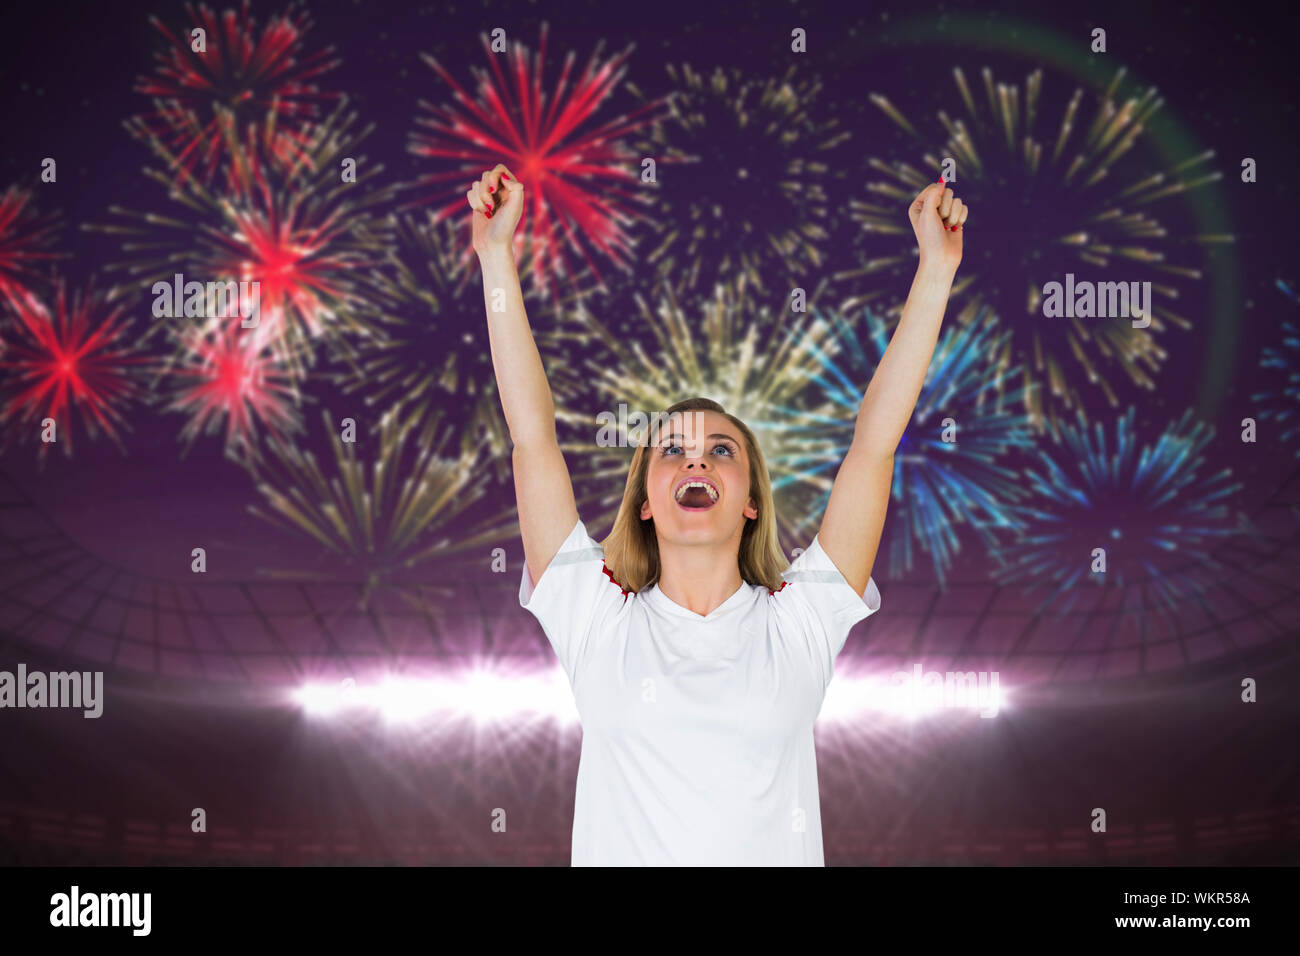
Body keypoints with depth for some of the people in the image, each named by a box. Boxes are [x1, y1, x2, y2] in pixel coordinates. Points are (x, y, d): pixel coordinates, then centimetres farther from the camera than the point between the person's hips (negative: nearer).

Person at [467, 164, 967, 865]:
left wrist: (936, 269, 8)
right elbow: (532, 437, 7)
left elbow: (875, 440, 8)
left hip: (776, 853, 0)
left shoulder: (798, 623, 9)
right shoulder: (599, 621, 9)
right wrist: (496, 256, 7)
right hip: (620, 854, 0)